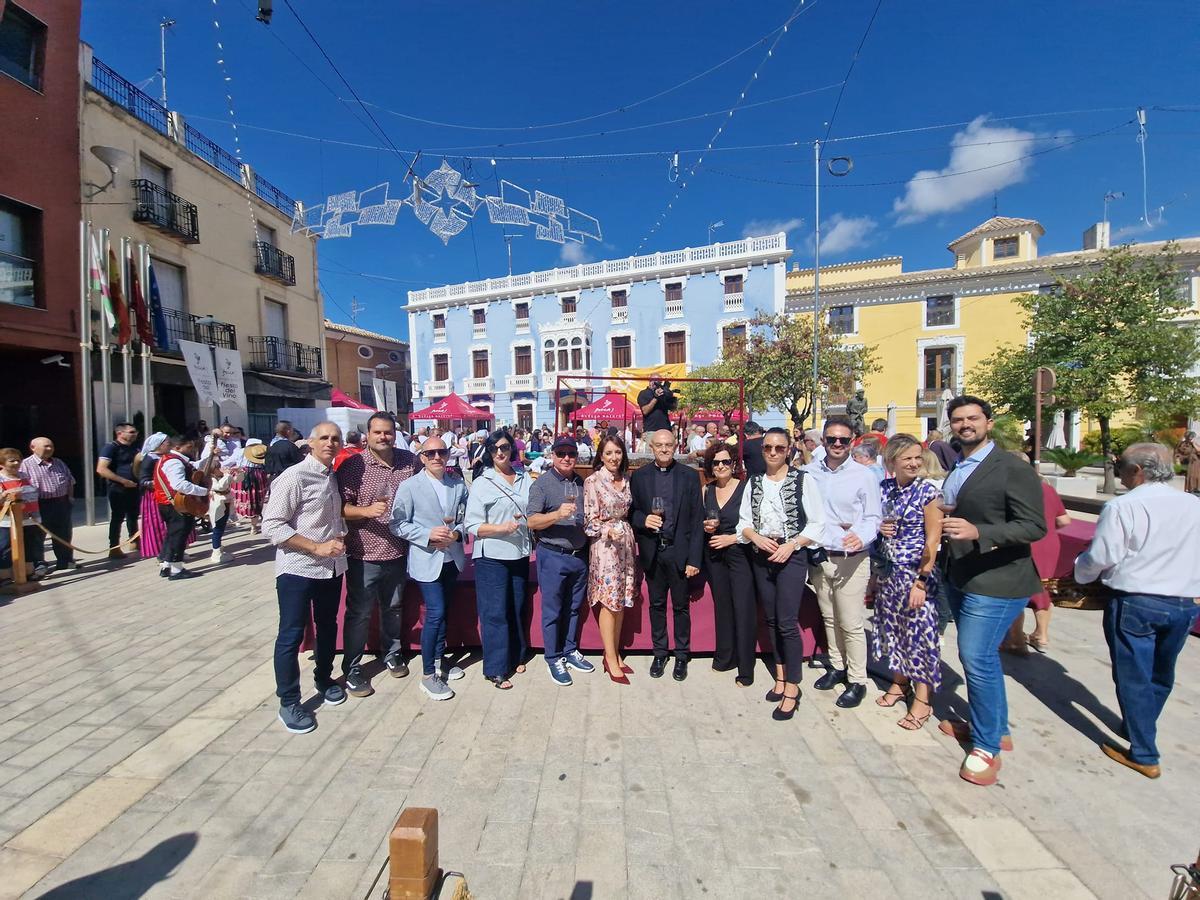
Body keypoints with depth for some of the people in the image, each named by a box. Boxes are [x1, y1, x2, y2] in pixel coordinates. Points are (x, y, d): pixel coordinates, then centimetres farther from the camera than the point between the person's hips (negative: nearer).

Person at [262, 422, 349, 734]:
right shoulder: (294, 477, -15)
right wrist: (317, 547, -21)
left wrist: (340, 538, 2)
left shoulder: (334, 477, 8)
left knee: (328, 626, 20)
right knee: (292, 634, 4)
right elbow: (272, 526, -19)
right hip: (298, 568, -7)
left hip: (332, 567, 7)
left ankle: (324, 680, 40)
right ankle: (288, 703, 20)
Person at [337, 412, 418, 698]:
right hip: (364, 554, -3)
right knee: (359, 613, 8)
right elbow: (340, 506, -11)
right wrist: (367, 511, -27)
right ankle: (352, 670, 25)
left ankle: (392, 654, 40)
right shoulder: (352, 465, -10)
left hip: (398, 552, 4)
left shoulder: (410, 461, 0)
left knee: (394, 607, 20)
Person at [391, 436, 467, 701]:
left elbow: (465, 518, 9)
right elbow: (398, 524, -9)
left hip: (452, 558, 4)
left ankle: (438, 659, 35)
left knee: (443, 612, 16)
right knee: (435, 614, -7)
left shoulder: (459, 485, 2)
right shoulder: (409, 486, -8)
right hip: (426, 559, -4)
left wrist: (456, 534, -11)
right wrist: (428, 534, -19)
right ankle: (428, 675, 9)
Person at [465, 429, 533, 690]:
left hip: (520, 555, 5)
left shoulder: (525, 478, 7)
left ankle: (516, 657, 33)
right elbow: (472, 525, -11)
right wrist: (502, 528, -22)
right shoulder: (481, 483, -7)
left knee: (517, 608, 16)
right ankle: (496, 669, 15)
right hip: (492, 557, -4)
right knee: (495, 612, 1)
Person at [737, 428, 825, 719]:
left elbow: (817, 523, -5)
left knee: (787, 622, -7)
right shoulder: (753, 482, 7)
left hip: (791, 556, -5)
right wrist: (757, 538, -11)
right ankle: (780, 677, 28)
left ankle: (792, 689, 7)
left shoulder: (803, 480, -5)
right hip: (761, 556, 5)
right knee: (771, 619, 13)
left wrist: (791, 544, -15)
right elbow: (744, 521, 8)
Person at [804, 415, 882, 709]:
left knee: (850, 624, 2)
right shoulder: (808, 473, 2)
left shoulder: (864, 476, -8)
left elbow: (873, 518, -7)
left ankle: (857, 680, 20)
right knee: (829, 618, 18)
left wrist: (861, 536, -26)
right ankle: (837, 666, 36)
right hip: (819, 556, 4)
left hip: (851, 560, -4)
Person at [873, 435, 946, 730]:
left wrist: (921, 582, -16)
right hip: (890, 571, 5)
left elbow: (933, 541, -12)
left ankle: (922, 699, 16)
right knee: (892, 627, 14)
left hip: (917, 573, -5)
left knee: (919, 631, 1)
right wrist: (880, 528, -5)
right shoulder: (885, 487, 4)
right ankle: (899, 682, 33)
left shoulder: (928, 491, -11)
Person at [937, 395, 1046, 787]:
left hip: (995, 582, -8)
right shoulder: (955, 468, 11)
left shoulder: (1014, 468, -13)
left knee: (977, 658, -7)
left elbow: (1034, 527, -18)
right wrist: (945, 518, 6)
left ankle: (987, 747, 10)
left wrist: (976, 532, -30)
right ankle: (995, 728, 35)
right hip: (960, 578, 8)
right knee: (980, 656, 18)